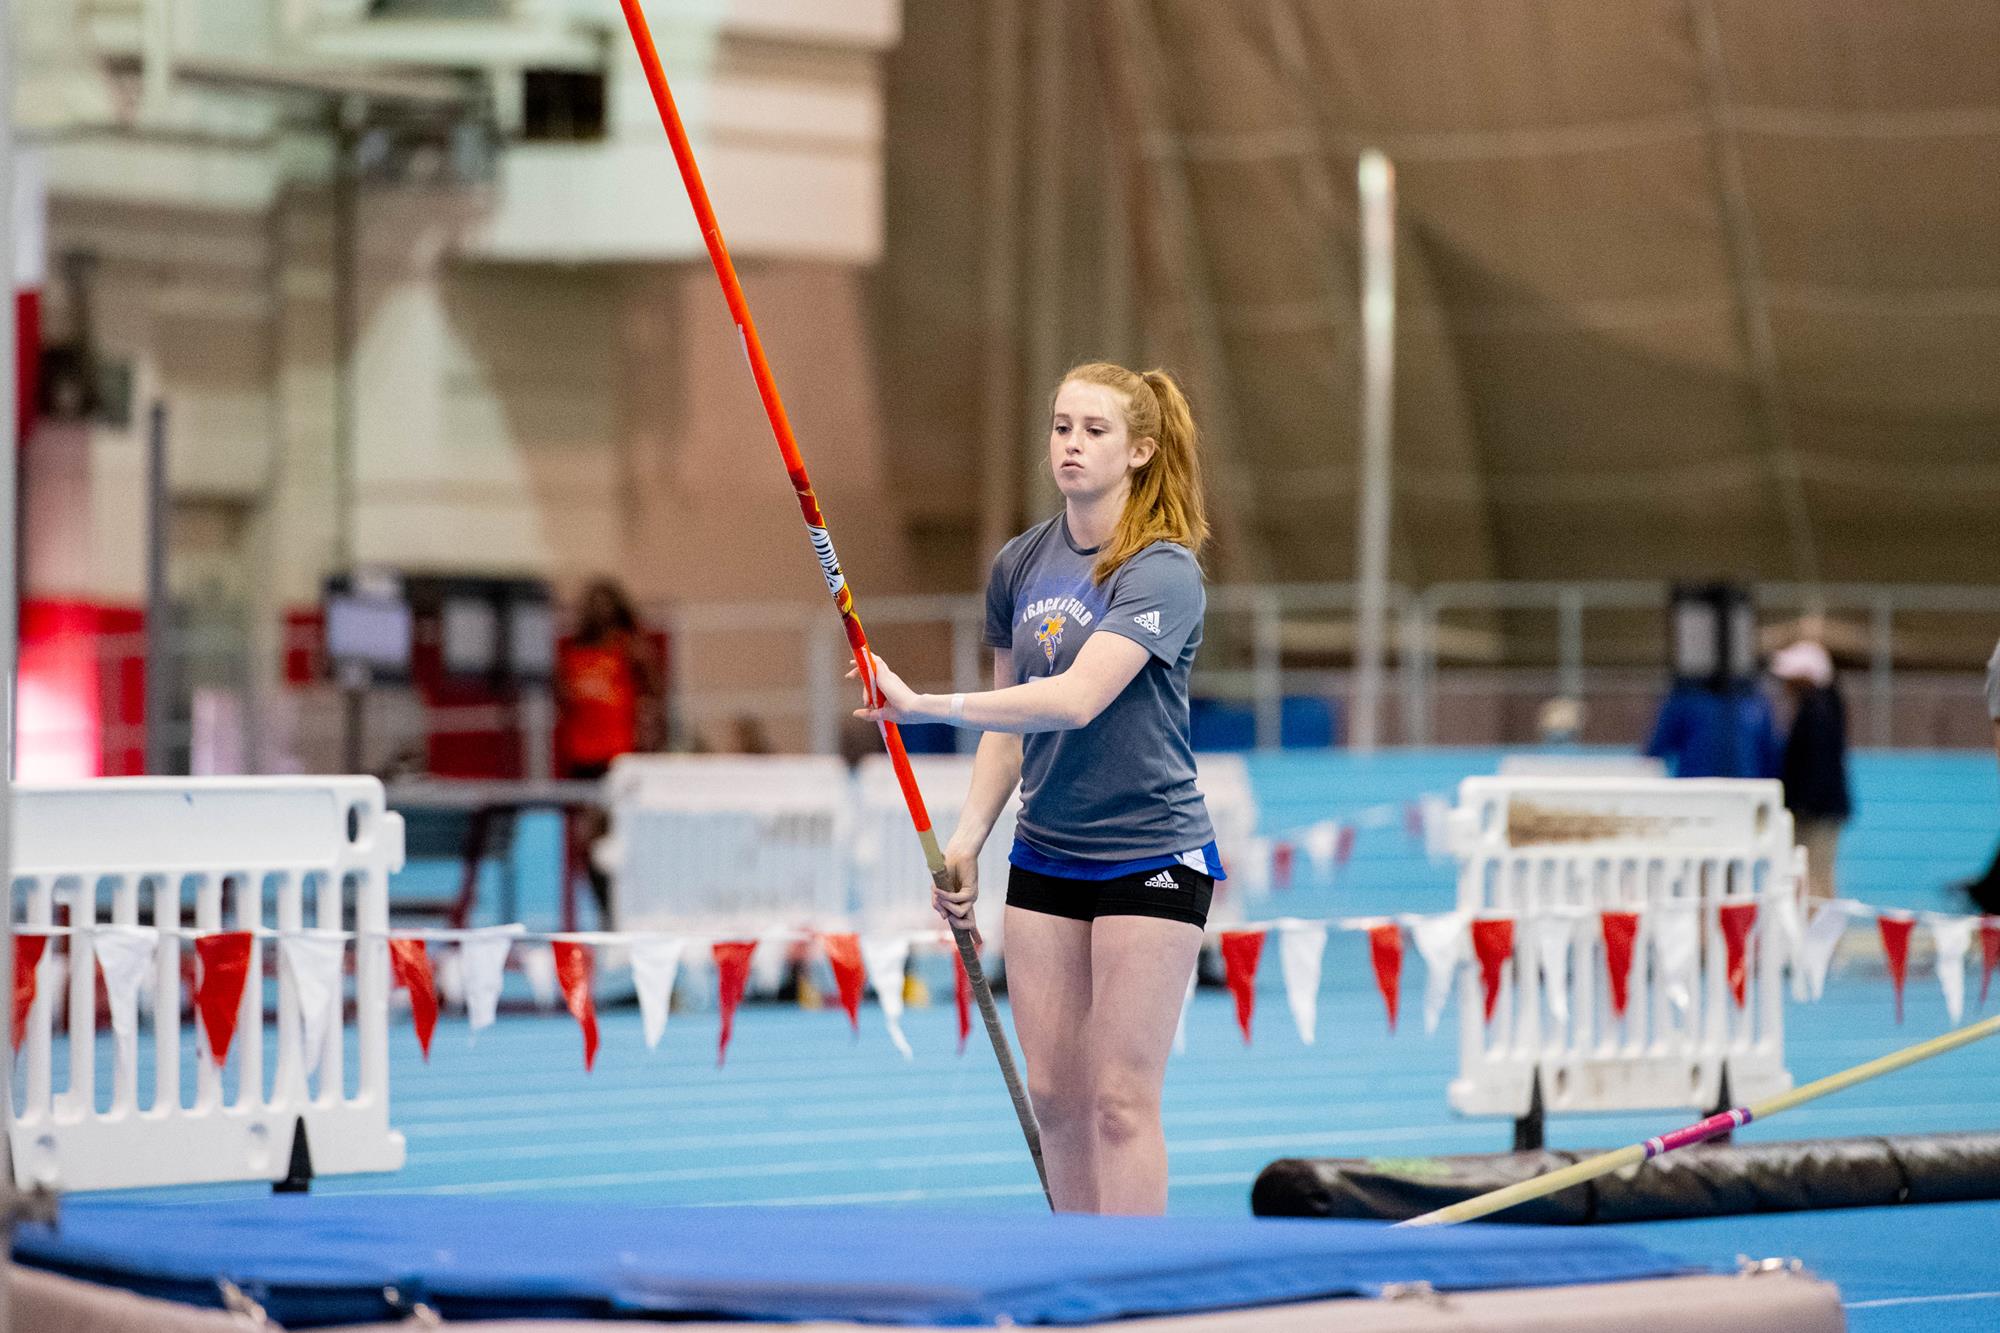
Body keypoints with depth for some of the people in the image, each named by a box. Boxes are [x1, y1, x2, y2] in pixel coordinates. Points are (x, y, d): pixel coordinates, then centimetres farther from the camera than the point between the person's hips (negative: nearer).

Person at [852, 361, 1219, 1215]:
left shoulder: (1163, 574, -16)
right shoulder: (1019, 566, 5)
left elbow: (1077, 699, -28)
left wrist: (926, 706, -32)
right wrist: (968, 840, 6)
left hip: (1152, 858, -6)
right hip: (1045, 857, 6)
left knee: (1122, 1099, -7)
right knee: (1054, 1093, 6)